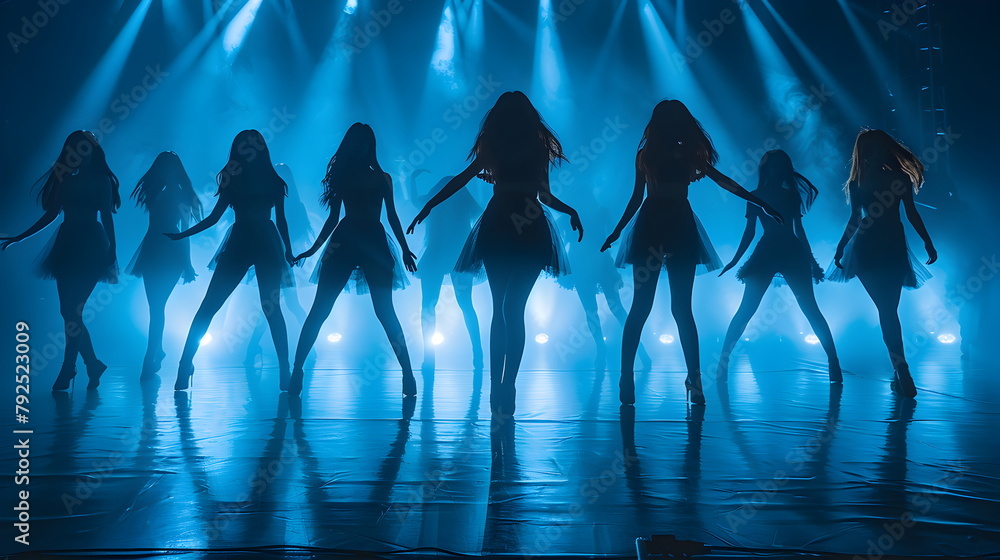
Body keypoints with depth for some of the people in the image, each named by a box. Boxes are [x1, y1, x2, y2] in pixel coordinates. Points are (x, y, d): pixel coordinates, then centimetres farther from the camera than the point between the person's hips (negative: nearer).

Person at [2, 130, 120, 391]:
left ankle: (68, 369, -6)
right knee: (68, 310, 2)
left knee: (72, 310, -11)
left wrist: (112, 252, -7)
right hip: (67, 247, 5)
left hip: (90, 247, -5)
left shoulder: (101, 181, 3)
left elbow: (107, 217, -1)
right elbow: (50, 215, 16)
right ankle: (93, 364, 14)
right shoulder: (67, 181, 15)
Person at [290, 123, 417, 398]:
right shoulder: (342, 176, 11)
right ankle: (297, 367, -1)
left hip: (375, 243, -1)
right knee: (320, 308, -3)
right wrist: (313, 249, 11)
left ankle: (407, 371, -1)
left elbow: (392, 217, 10)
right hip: (344, 241, 1)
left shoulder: (382, 178, 9)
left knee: (384, 311, -5)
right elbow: (333, 218, 13)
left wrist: (404, 248, 2)